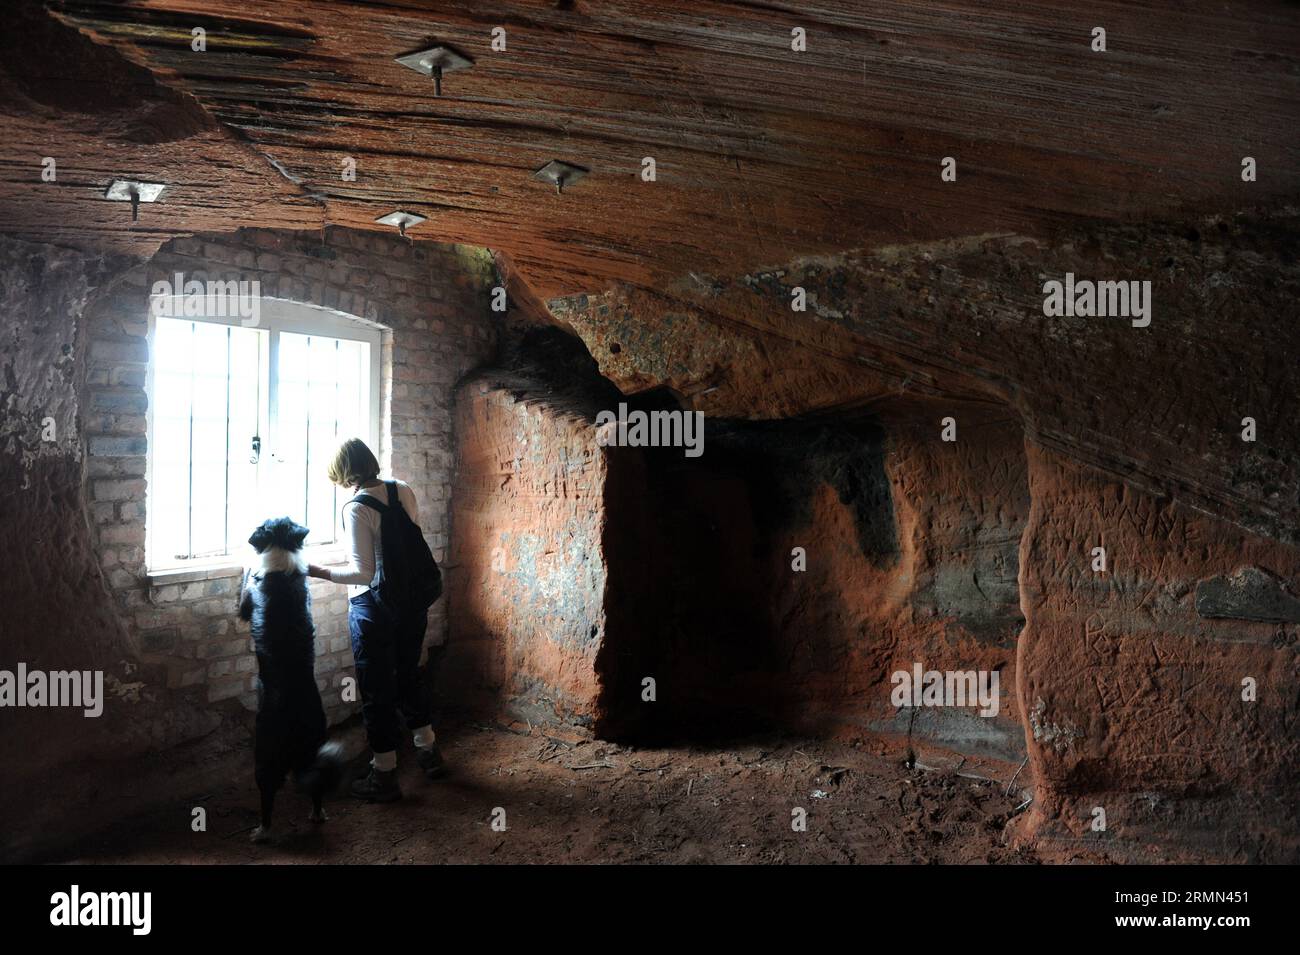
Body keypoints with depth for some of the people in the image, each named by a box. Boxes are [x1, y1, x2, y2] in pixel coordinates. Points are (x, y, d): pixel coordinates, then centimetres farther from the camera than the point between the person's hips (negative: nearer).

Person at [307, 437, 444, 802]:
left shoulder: (356, 508, -20)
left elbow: (363, 572, -21)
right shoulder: (403, 491, -2)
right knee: (409, 674, 24)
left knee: (377, 689, 7)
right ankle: (428, 751, 37)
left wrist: (320, 572, -13)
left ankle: (384, 775, 18)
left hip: (374, 607, -6)